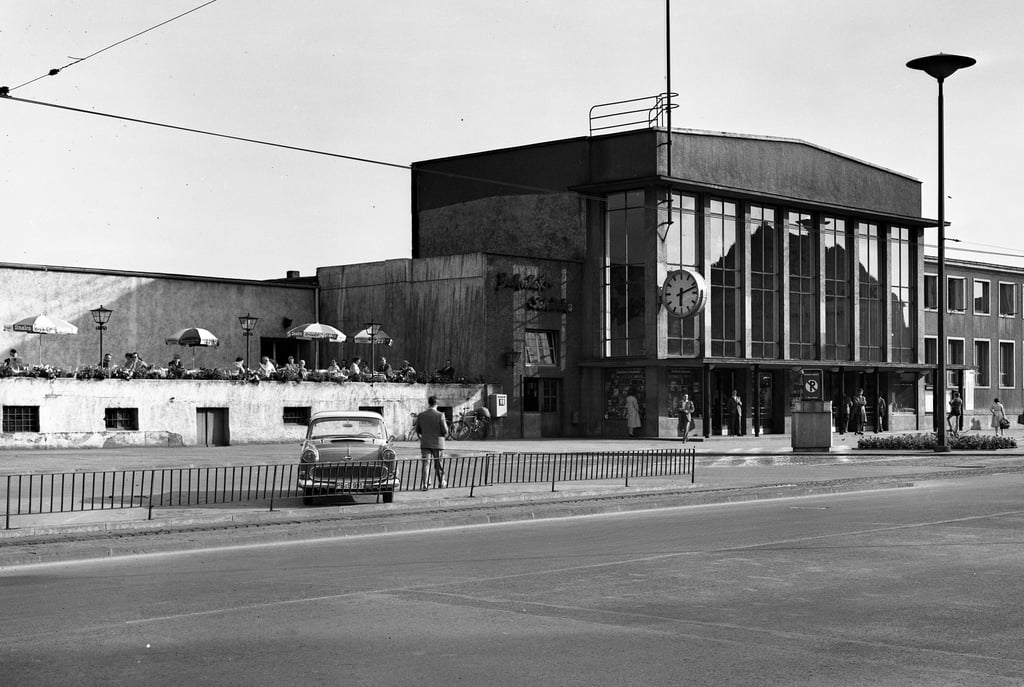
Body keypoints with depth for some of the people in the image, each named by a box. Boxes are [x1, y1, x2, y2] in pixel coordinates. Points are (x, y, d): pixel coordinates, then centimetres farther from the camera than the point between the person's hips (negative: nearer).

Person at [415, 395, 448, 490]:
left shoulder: (421, 415, -2)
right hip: (438, 443, -2)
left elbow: (418, 430, 7)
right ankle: (441, 482, 26)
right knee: (439, 464, 12)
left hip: (425, 444, 2)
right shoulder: (440, 415, -13)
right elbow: (445, 431, -12)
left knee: (424, 464, 3)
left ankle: (424, 484, -3)